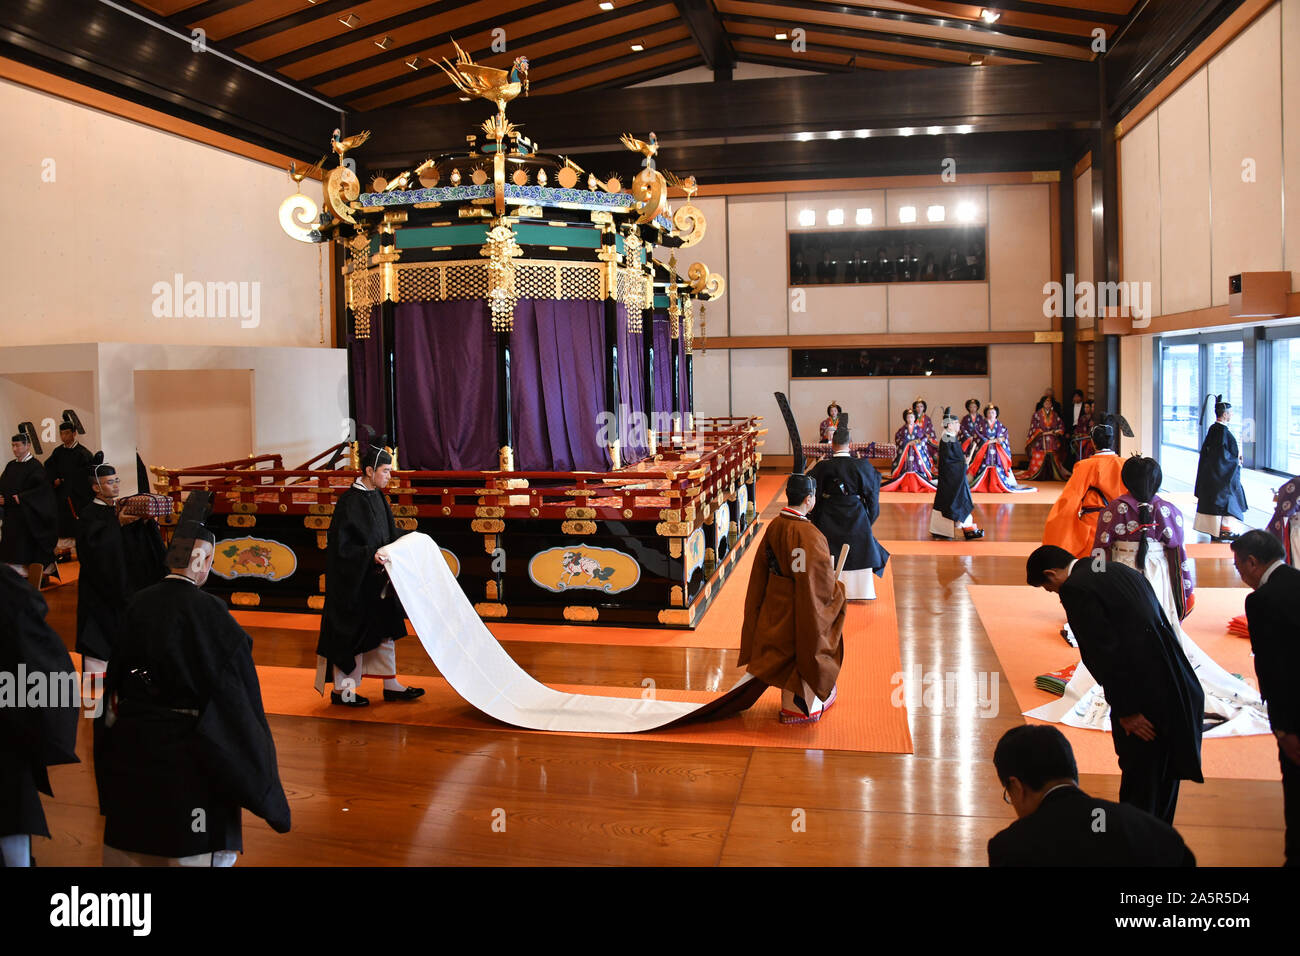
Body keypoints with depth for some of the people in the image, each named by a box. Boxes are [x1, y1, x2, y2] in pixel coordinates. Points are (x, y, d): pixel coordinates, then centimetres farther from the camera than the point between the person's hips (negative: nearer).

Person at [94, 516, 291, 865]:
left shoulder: (137, 605, -4)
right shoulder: (208, 611, -19)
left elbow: (114, 682, 6)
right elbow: (237, 694, -15)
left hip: (132, 746, 6)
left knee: (131, 843, 20)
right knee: (197, 849, 7)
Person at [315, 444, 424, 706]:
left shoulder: (377, 497, 9)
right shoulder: (349, 502, -17)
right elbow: (341, 545, -20)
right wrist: (371, 555, -28)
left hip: (377, 580, 9)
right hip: (354, 582, -9)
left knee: (385, 632, 13)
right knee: (352, 635, 2)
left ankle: (391, 684, 23)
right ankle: (342, 690, 16)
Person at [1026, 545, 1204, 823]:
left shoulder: (1075, 589, -11)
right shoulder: (1117, 570, 14)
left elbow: (1106, 653, -18)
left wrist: (1126, 711, -13)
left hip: (1146, 702, -9)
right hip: (1179, 694, 9)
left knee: (1139, 785, 6)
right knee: (1164, 774, 22)